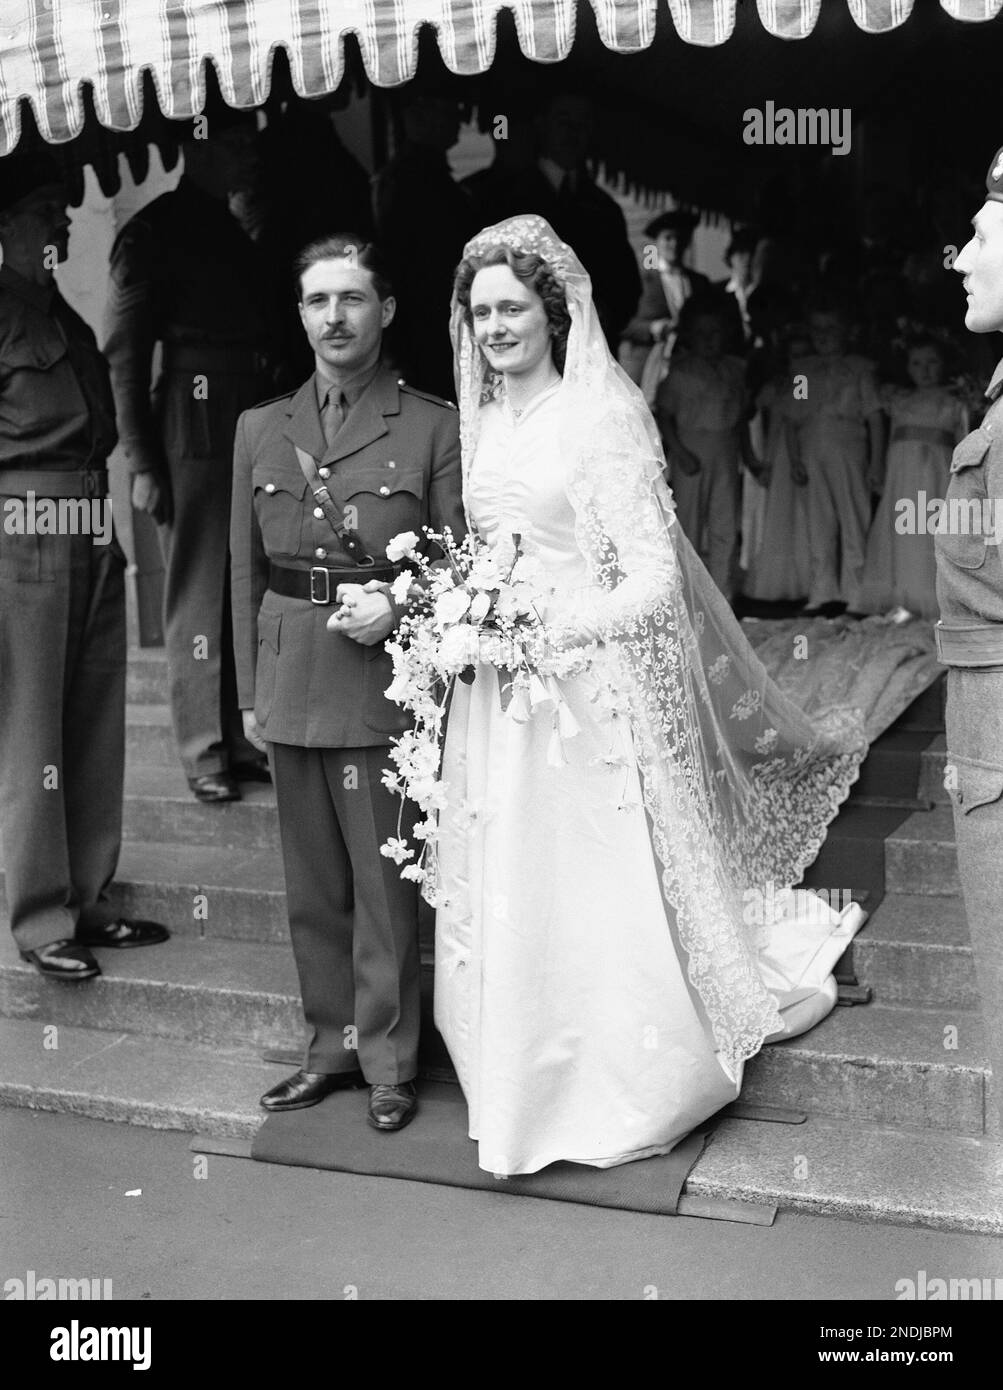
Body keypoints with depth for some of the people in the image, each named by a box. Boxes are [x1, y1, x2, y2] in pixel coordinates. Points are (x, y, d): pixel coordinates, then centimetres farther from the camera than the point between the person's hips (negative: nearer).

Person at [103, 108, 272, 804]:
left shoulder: (233, 229, 19)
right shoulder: (154, 231, -3)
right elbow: (123, 354, -7)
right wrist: (142, 465, -12)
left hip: (256, 425, 7)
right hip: (197, 428, -7)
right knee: (201, 593, 0)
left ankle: (246, 737, 18)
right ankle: (206, 754, 9)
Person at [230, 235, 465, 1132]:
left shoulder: (434, 427, -1)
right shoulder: (260, 429, 11)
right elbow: (247, 571, 12)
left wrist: (396, 605, -16)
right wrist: (250, 693, 10)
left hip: (384, 679, -4)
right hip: (290, 680, 4)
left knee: (385, 879, 2)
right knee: (312, 881, 13)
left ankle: (388, 1060, 18)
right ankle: (333, 1045, 28)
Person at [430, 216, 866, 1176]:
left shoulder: (600, 416, -10)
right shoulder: (483, 419, 11)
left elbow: (655, 580, -14)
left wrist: (543, 627, -20)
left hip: (585, 688, -6)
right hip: (496, 696, 7)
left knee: (599, 893, 1)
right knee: (506, 898, 11)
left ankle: (629, 1099, 21)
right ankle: (524, 1088, 28)